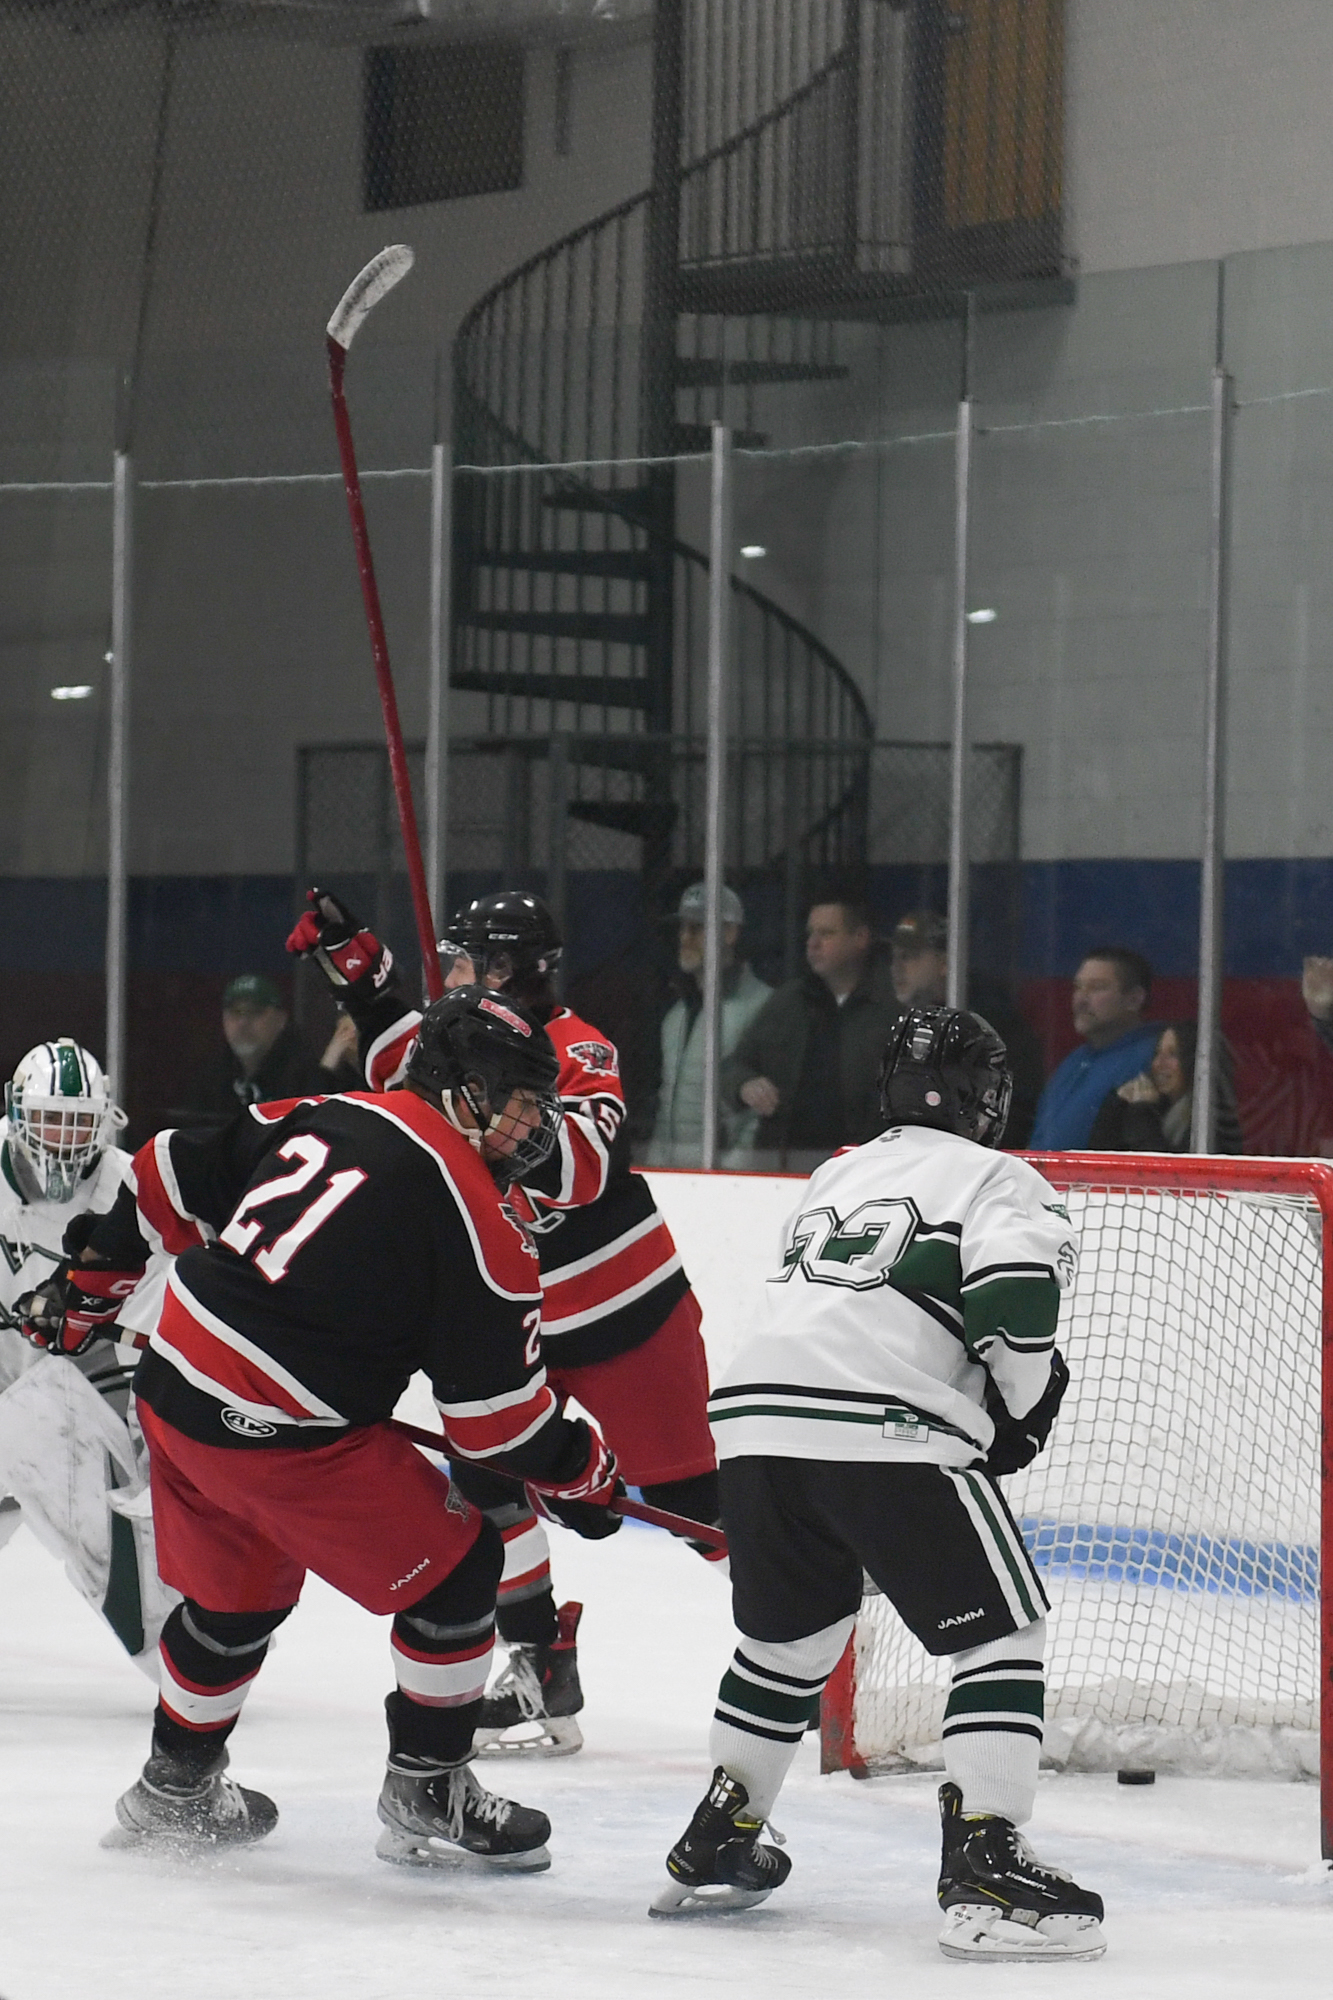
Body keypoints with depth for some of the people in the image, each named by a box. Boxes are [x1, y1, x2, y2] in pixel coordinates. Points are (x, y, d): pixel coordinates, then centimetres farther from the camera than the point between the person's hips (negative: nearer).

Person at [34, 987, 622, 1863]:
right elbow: (496, 1411, -7)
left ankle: (176, 1788, 44)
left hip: (174, 1388, 8)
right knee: (455, 1568, 6)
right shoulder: (473, 1215, -11)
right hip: (283, 1433, -8)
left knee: (238, 1591, 28)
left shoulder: (323, 1117, 9)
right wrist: (583, 1475, 9)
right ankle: (426, 1797, 13)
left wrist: (100, 1268, 32)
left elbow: (175, 1176, 17)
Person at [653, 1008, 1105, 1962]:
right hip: (888, 1434, -7)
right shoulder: (1000, 1180, 8)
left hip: (756, 1416, 7)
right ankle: (985, 1862, -10)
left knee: (791, 1630, 27)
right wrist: (1027, 1409, 5)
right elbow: (1013, 1296, -11)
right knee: (1002, 1627, 2)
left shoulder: (837, 1177, 30)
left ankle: (715, 1845, 32)